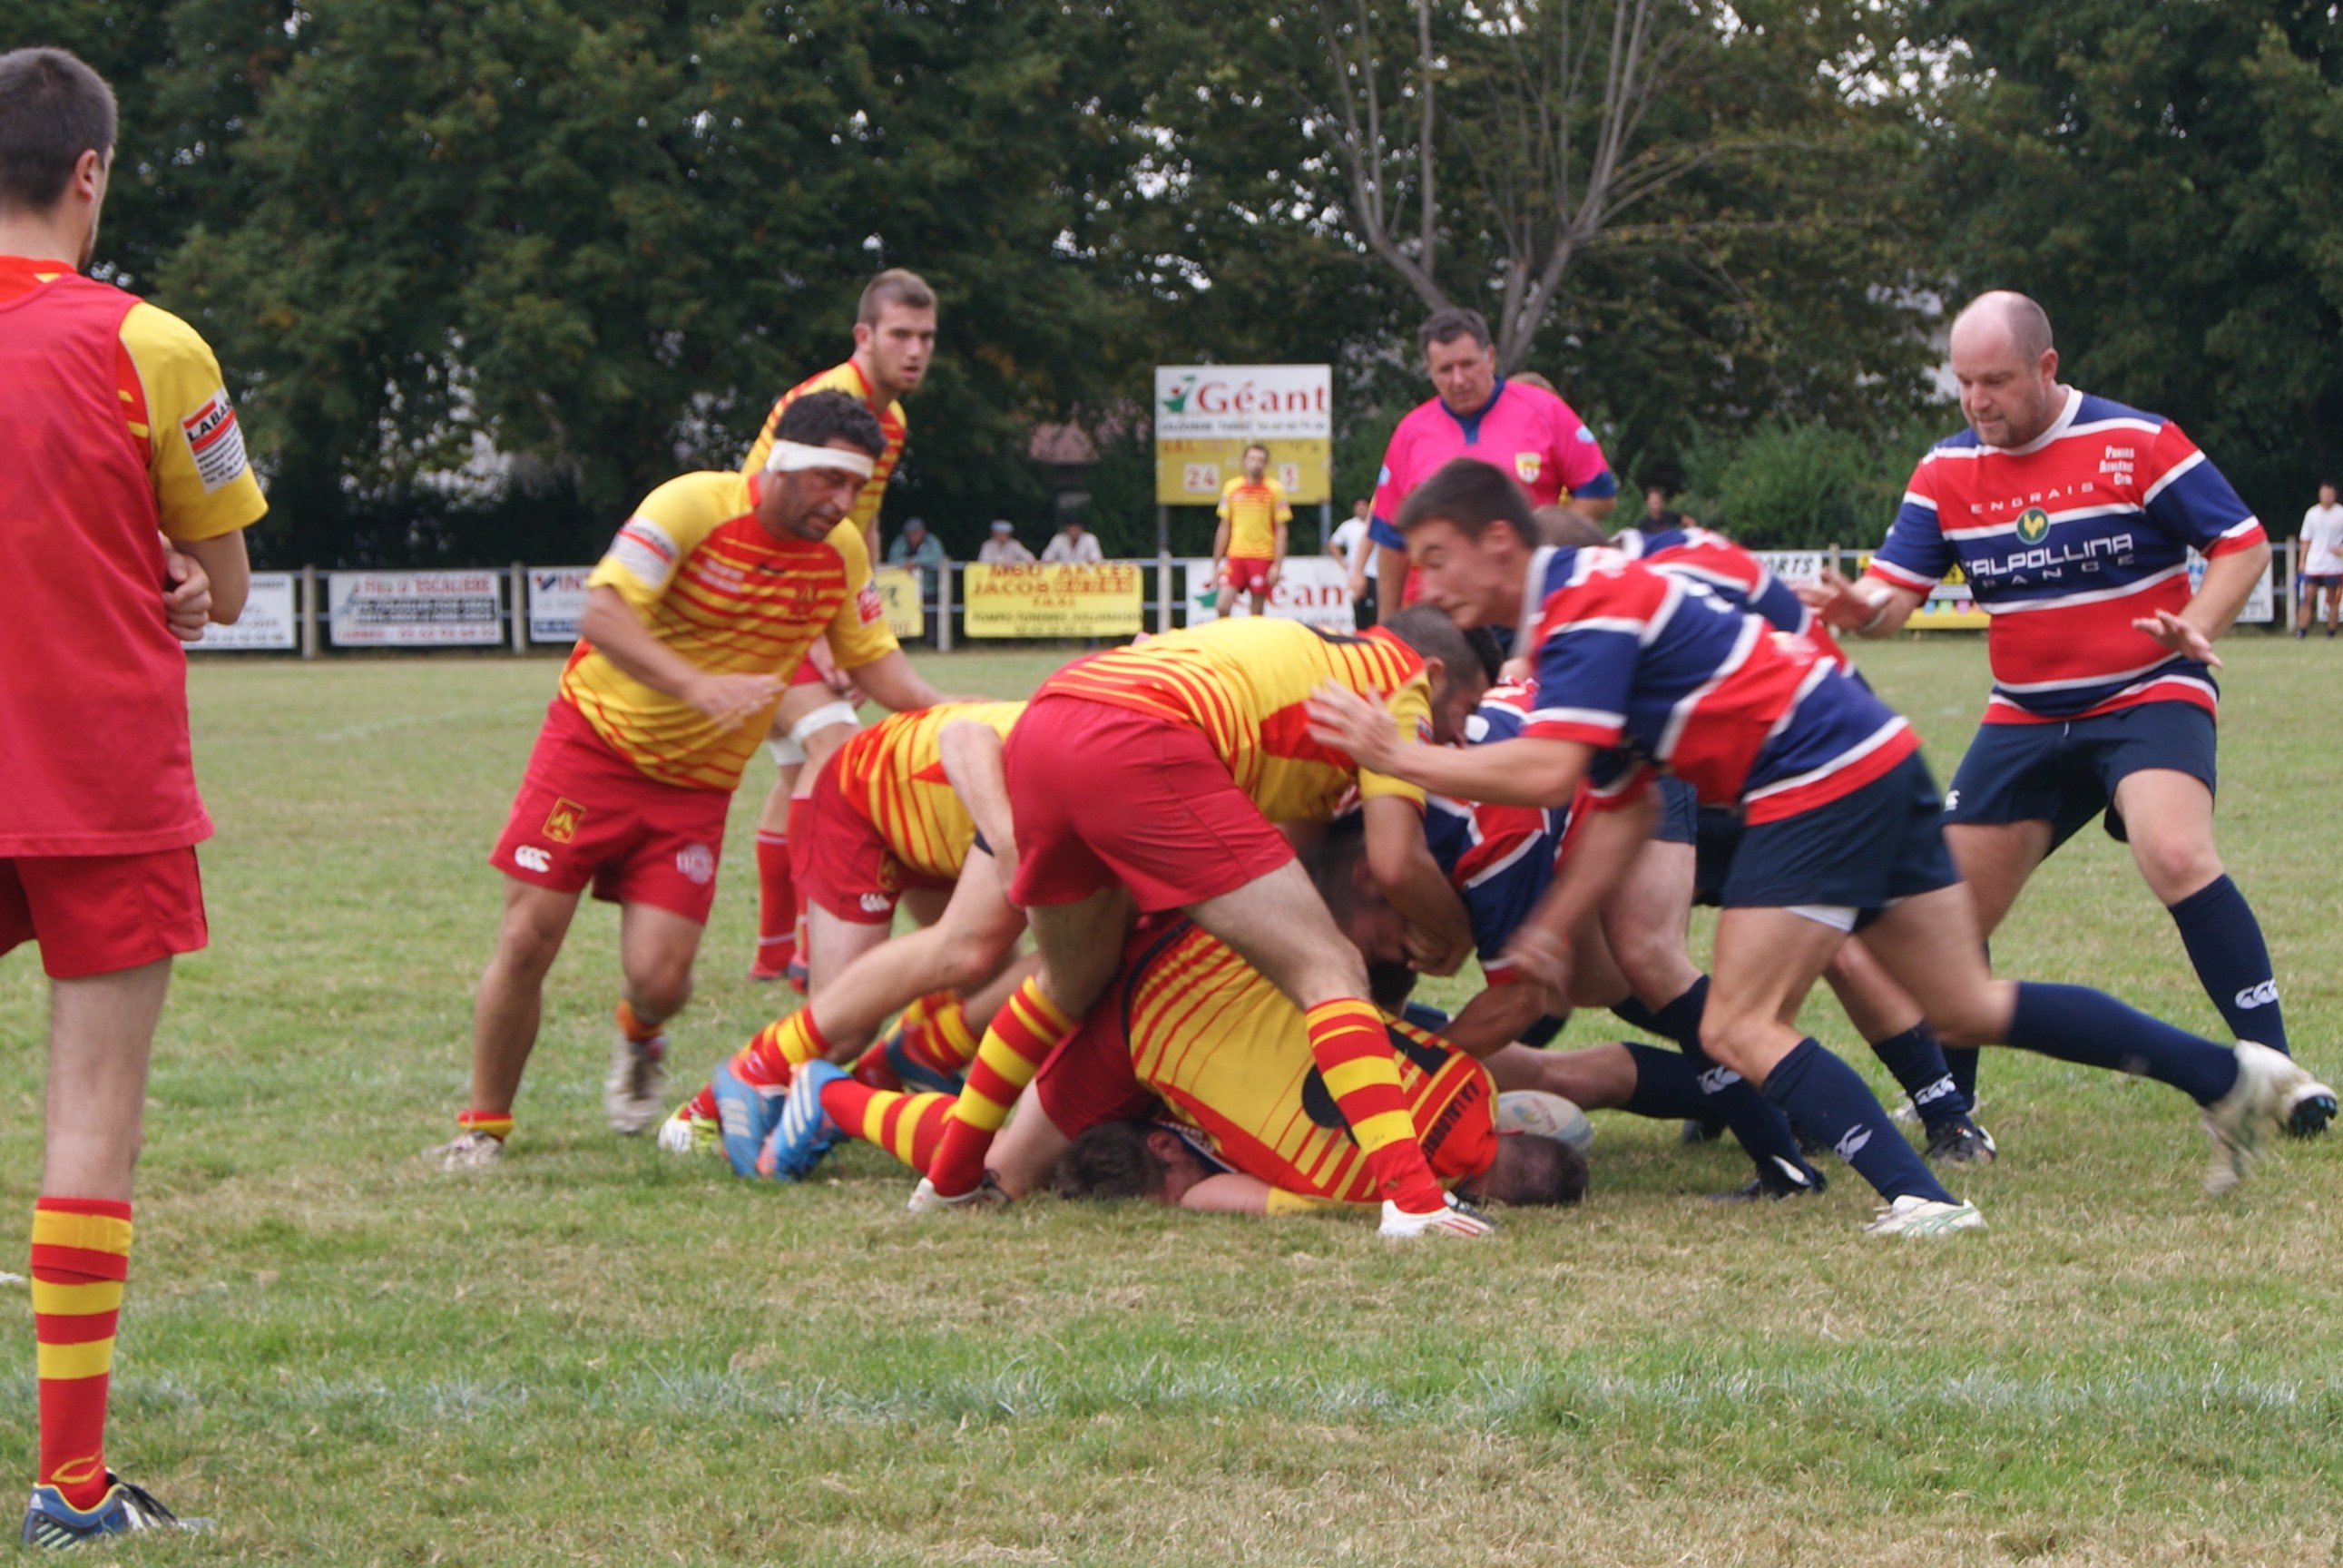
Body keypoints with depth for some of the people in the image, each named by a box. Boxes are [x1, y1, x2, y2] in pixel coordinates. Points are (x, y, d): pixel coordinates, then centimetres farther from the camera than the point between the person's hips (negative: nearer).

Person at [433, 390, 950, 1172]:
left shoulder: (841, 551, -3)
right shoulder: (695, 505, -20)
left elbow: (872, 660, 8)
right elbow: (601, 613, -28)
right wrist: (697, 685, -39)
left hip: (695, 784, 3)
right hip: (595, 740, -3)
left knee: (660, 978, -10)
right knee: (528, 938, -8)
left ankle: (639, 1036, 29)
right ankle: (483, 1125, 10)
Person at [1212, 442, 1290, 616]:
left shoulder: (1275, 489, 0)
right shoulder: (1231, 488, 7)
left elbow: (1281, 530, 0)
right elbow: (1224, 528, 13)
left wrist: (1277, 565, -8)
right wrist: (1216, 563, 11)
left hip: (1262, 557, -2)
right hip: (1235, 556, 2)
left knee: (1257, 613, 0)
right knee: (1223, 605, -12)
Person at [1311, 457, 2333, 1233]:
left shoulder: (1587, 604, -14)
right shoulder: (1578, 612, 18)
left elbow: (1543, 773, -27)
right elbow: (1622, 808, 17)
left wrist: (1393, 756, -20)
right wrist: (1552, 925, 6)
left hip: (1824, 777, -10)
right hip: (1878, 759, 10)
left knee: (1739, 1029, -10)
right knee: (1967, 1007, 16)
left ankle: (1915, 1197, -21)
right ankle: (2229, 1074, 22)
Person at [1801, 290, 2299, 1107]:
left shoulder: (2138, 443, -11)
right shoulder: (1947, 470, 2)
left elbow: (2243, 543, -6)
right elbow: (1897, 586, -3)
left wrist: (2196, 627, -24)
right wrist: (1861, 607, -27)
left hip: (2148, 698, -5)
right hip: (2025, 719, 5)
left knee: (2176, 856, -30)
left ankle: (2272, 1071, -24)